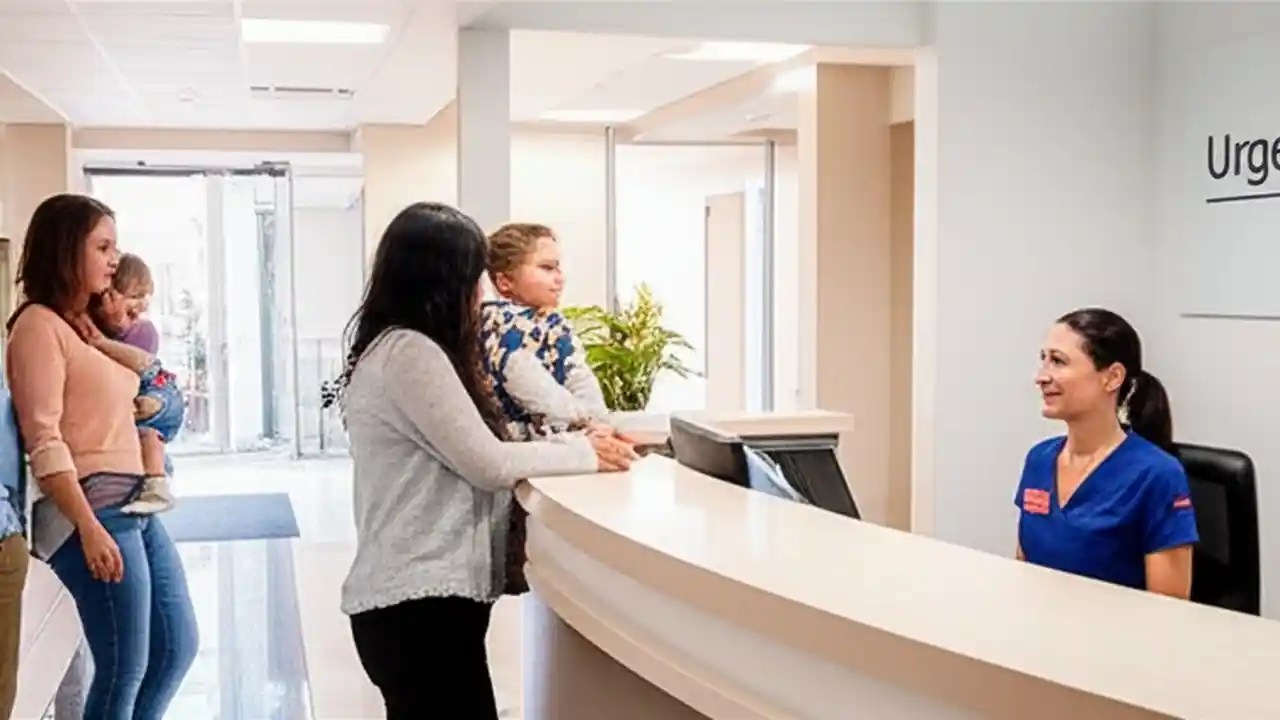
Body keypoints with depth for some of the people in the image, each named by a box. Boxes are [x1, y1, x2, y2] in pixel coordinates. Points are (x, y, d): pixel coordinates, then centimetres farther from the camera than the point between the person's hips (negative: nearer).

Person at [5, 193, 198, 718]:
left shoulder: (90, 324, 17)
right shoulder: (39, 324, -9)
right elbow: (44, 442, -17)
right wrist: (89, 528, -22)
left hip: (136, 505, 9)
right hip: (93, 510, -9)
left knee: (177, 646, 14)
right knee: (124, 668, -4)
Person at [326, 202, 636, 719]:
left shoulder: (399, 349, 17)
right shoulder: (409, 352, -15)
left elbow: (471, 456, 14)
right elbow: (487, 464, -15)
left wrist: (578, 441, 8)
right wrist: (586, 455, -3)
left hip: (417, 591, 10)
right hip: (420, 600, -10)